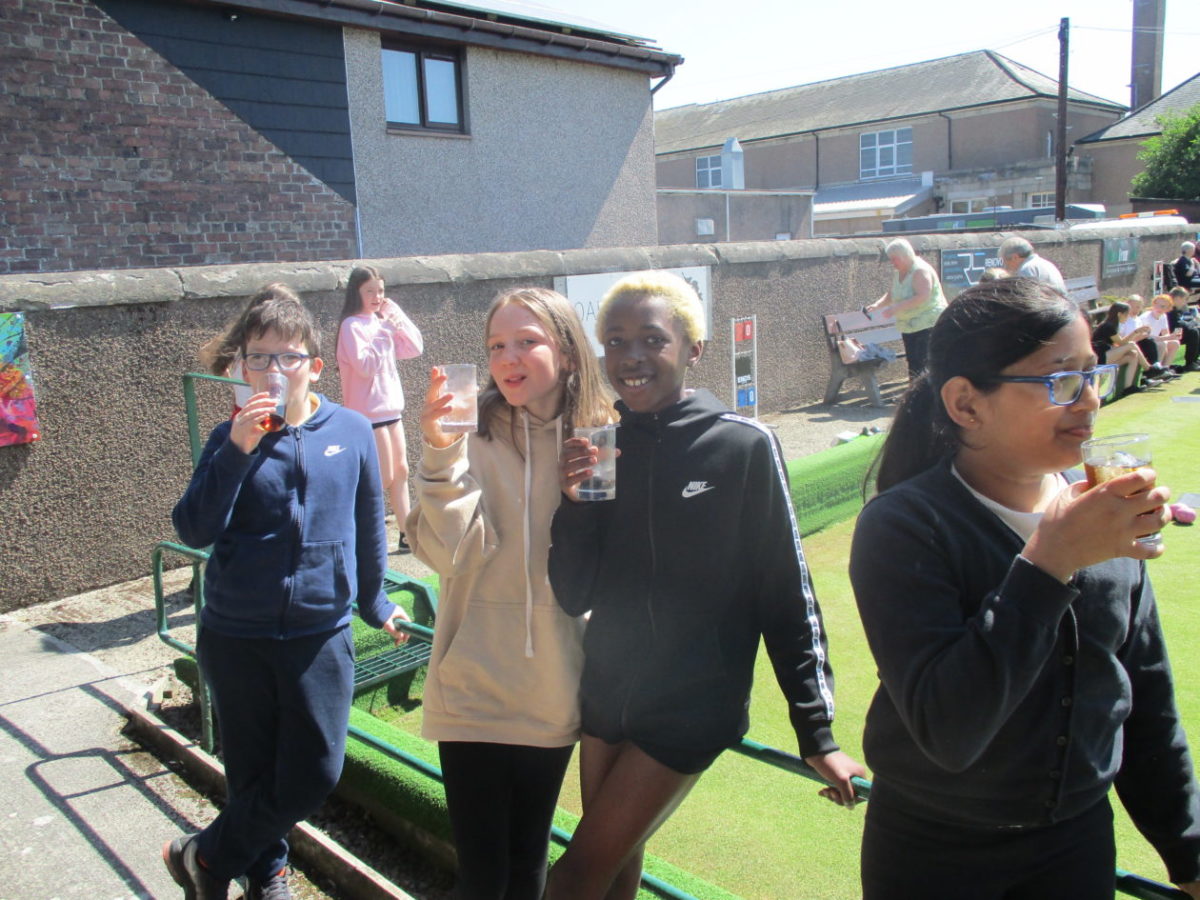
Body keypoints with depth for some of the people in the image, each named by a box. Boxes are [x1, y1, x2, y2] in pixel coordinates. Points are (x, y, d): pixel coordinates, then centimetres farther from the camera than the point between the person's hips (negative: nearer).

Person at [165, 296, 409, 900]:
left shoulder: (351, 431, -3)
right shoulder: (231, 438, -4)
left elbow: (368, 525, 8)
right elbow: (193, 531, -13)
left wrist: (374, 602, 17)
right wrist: (237, 452, -24)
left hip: (320, 633, 1)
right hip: (235, 638, 0)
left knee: (313, 775, 2)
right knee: (253, 774, 12)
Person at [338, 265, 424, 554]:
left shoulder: (382, 321, 11)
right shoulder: (352, 325, -12)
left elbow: (415, 349, 5)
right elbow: (365, 365, -22)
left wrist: (398, 318, -4)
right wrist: (384, 333, -22)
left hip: (391, 408, 8)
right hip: (370, 411, -8)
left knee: (401, 472, 13)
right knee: (384, 479, -5)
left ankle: (407, 535, 22)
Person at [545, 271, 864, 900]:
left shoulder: (743, 446, -13)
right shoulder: (597, 445, -2)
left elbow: (787, 595, -9)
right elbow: (574, 597, -1)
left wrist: (817, 731, -7)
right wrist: (575, 502, -17)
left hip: (692, 708, -4)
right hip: (605, 695, 4)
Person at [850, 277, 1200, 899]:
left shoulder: (1106, 519, -5)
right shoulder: (902, 527, -22)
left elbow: (1148, 701, 6)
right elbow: (947, 732, -31)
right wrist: (1049, 563, -33)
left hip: (1080, 842, 4)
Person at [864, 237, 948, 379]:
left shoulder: (920, 270, -17)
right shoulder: (897, 274, 10)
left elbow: (923, 296, -27)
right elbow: (891, 295, 18)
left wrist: (898, 307, -29)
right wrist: (877, 304, -2)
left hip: (928, 323, -9)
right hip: (909, 325, 9)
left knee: (924, 363, -13)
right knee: (913, 363, 12)